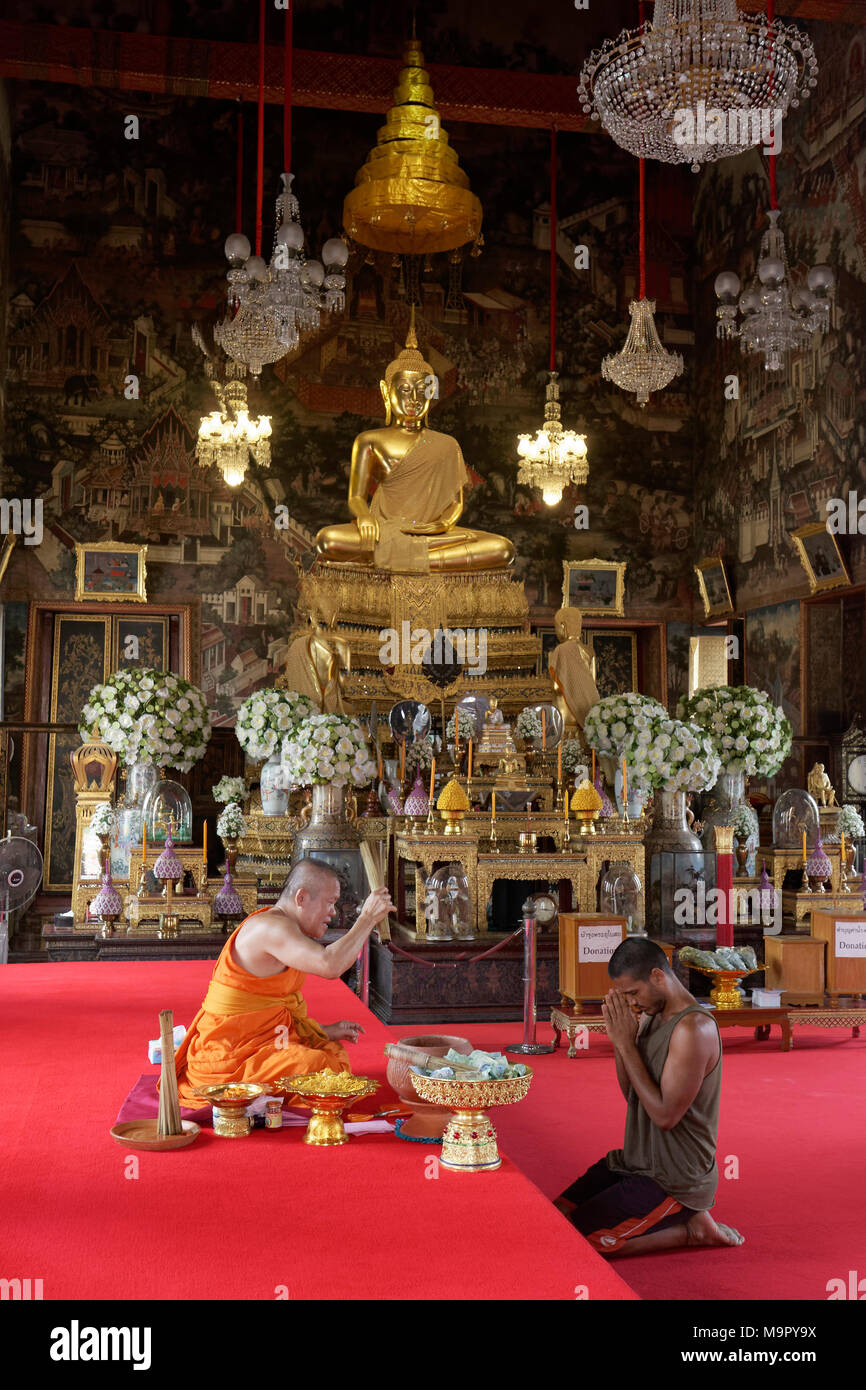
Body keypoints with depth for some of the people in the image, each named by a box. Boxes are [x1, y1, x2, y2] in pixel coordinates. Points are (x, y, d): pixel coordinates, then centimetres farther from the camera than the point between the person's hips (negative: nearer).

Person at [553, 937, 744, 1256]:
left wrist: (627, 1045, -20)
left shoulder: (694, 1028, -22)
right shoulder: (650, 1016, 6)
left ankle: (690, 1229, 1)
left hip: (674, 1180, -9)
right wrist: (619, 1040, -5)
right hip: (637, 1162, 9)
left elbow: (665, 1115, -24)